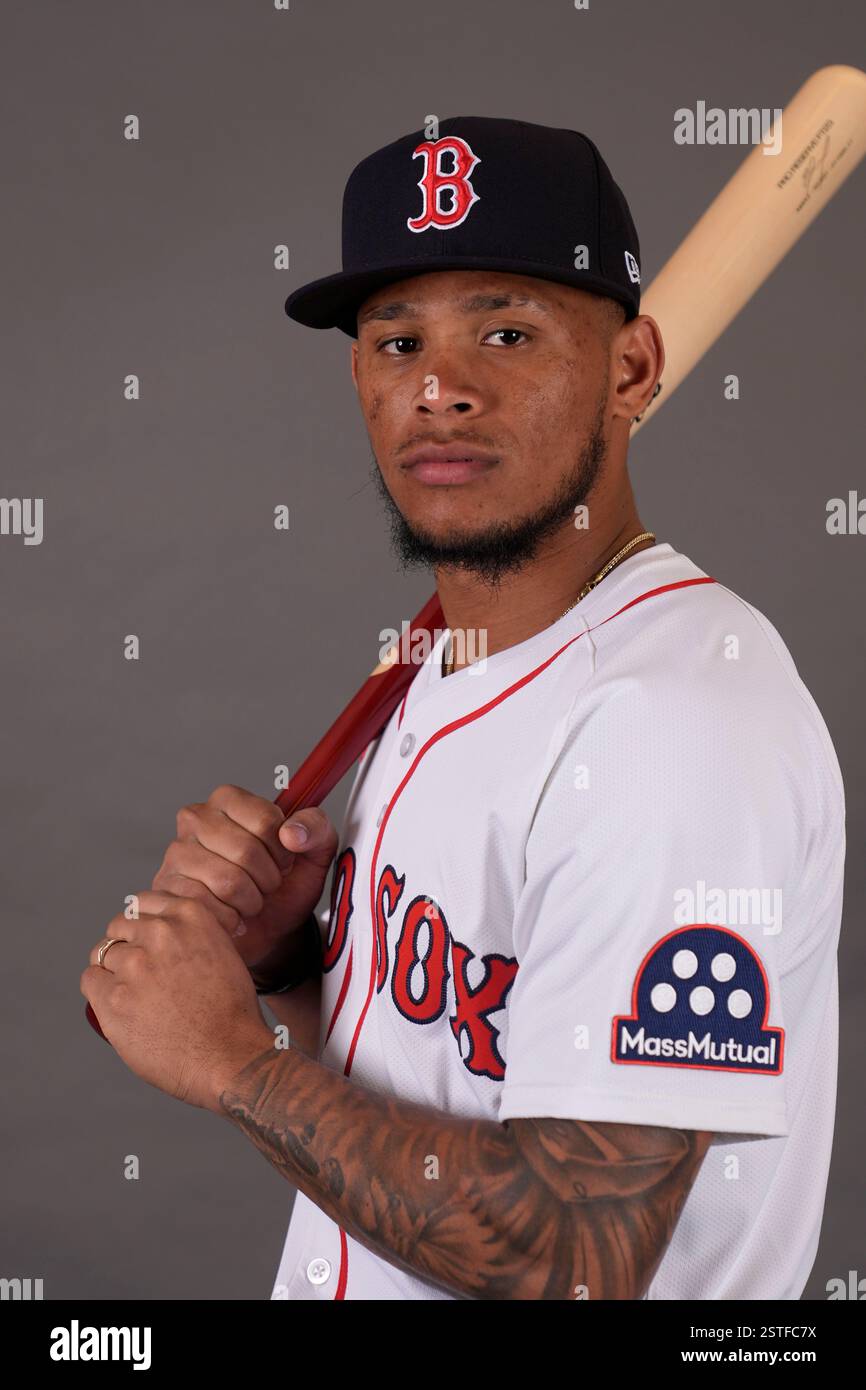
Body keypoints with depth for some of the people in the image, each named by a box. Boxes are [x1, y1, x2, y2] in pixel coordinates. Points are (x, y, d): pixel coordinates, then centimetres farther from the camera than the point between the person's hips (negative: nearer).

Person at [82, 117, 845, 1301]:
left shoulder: (682, 718, -26)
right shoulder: (446, 671, 3)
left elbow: (577, 1266, -28)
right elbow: (400, 1065, 10)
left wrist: (230, 1058, -20)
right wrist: (282, 954, -10)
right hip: (347, 1276, 8)